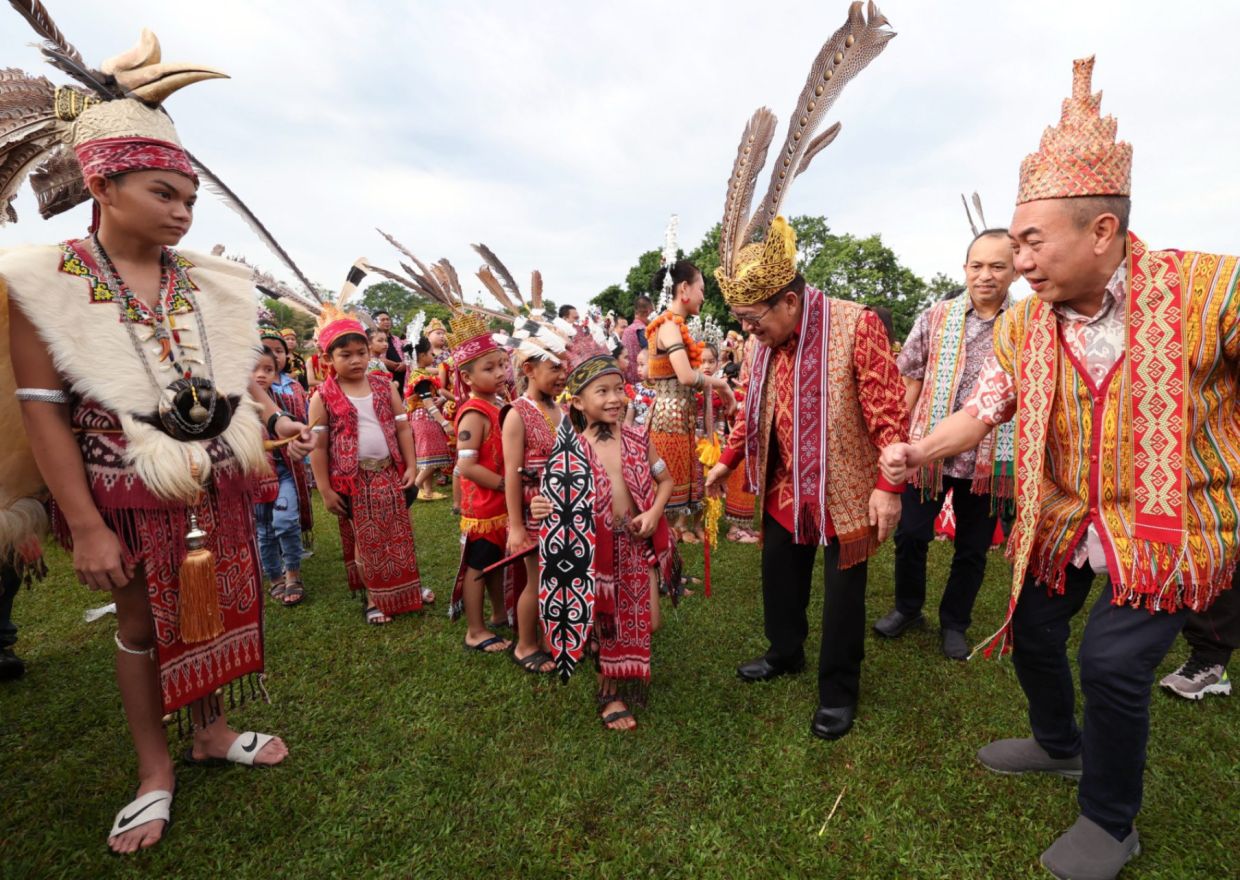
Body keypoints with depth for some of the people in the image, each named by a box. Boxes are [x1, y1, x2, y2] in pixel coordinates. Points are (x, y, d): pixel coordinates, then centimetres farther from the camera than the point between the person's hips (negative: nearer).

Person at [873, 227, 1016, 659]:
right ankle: (907, 607, 32)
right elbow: (911, 380, 4)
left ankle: (953, 622, 34)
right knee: (910, 535, 7)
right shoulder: (935, 317, 0)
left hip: (991, 458, 0)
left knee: (973, 548, 13)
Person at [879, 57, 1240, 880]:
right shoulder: (1022, 326, -6)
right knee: (1030, 629, 14)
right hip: (1062, 517, 5)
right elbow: (982, 410, -5)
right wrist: (920, 451, -23)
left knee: (1113, 659, -10)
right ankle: (1060, 744, 46)